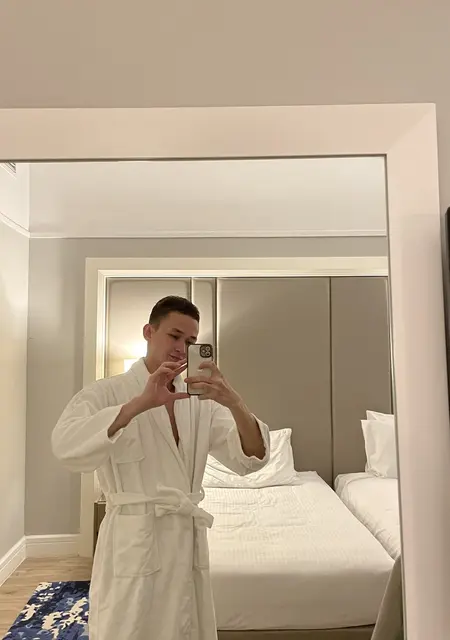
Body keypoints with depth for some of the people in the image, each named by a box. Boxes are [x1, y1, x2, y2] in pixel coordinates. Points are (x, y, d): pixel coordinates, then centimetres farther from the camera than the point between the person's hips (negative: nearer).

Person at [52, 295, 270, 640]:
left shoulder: (201, 402, 2)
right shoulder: (106, 393, -9)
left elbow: (249, 459, -8)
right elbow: (66, 446, -26)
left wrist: (235, 403, -26)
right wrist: (141, 403, -36)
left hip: (189, 540, 5)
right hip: (133, 541, -4)